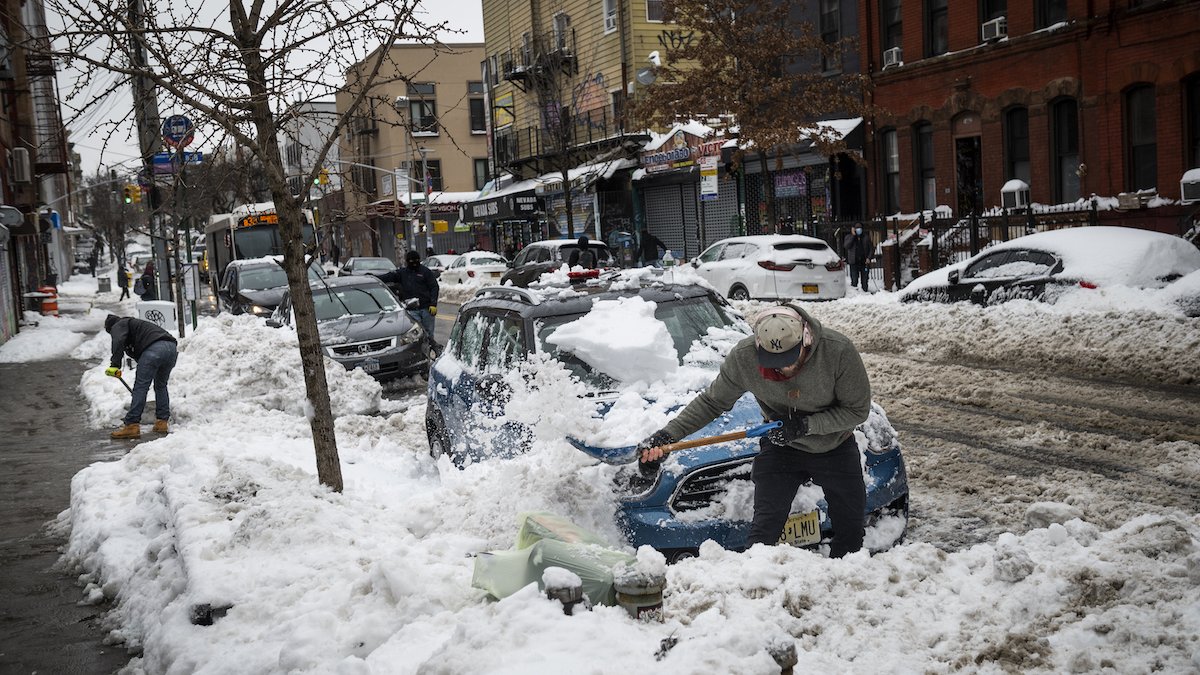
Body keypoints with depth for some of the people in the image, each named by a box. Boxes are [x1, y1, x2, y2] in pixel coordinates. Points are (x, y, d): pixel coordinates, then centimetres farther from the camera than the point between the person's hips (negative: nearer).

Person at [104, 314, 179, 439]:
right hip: (171, 346, 8)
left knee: (140, 387, -4)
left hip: (154, 348, -8)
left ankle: (132, 425, -5)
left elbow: (118, 341, -8)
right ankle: (162, 422, 23)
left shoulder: (118, 325, 18)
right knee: (161, 386, 22)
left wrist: (115, 364, -12)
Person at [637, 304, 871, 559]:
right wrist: (666, 435, -18)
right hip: (781, 448, 0)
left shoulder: (839, 351, -30)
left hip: (837, 449, 0)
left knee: (852, 530, 11)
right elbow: (711, 402, -10)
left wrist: (806, 425, -30)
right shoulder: (743, 357, -25)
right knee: (763, 531, -9)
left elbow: (857, 410, -18)